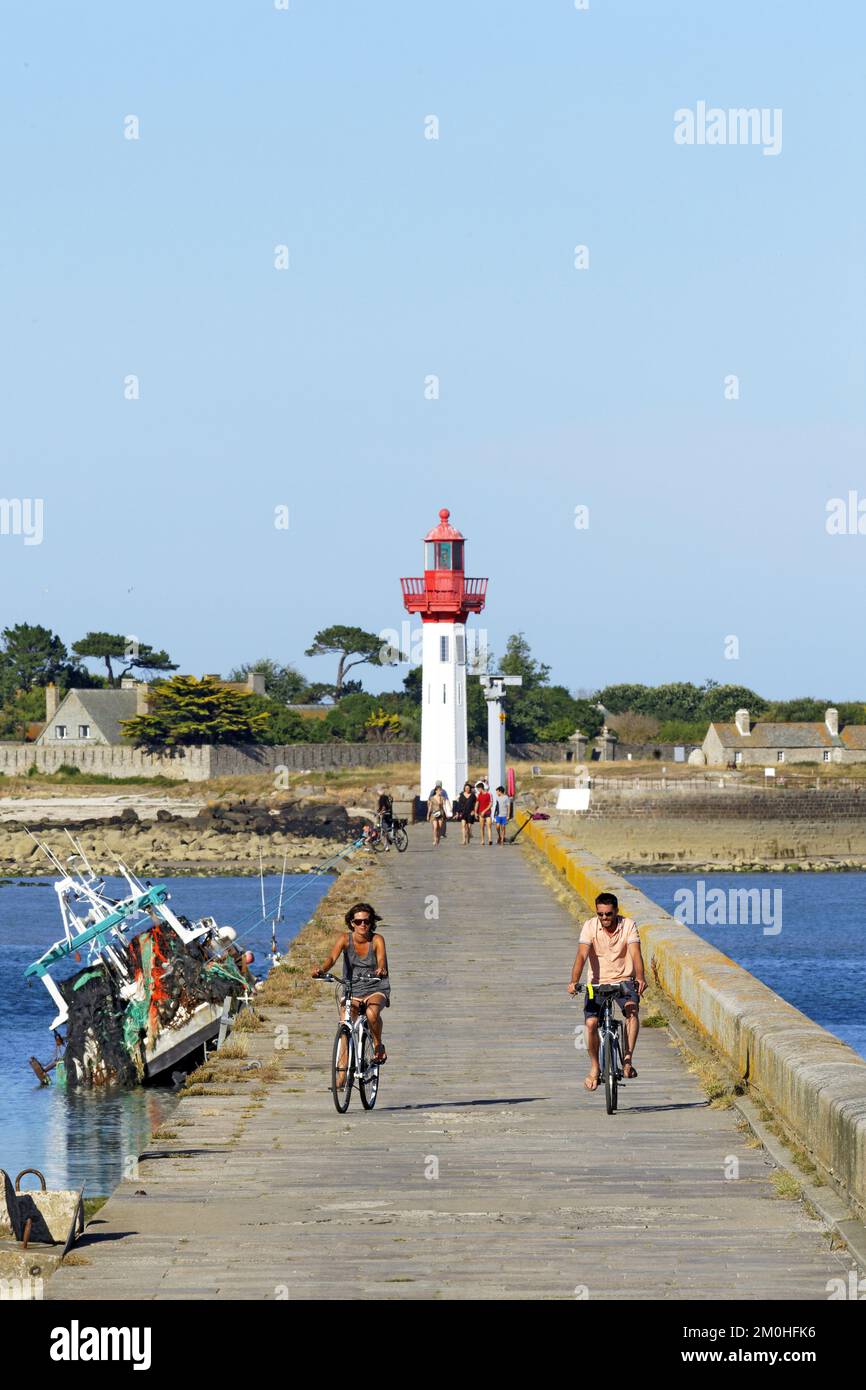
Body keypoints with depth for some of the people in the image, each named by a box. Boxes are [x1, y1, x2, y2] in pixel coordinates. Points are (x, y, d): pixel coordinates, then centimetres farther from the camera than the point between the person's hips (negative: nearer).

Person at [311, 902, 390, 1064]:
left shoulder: (377, 940, -8)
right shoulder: (345, 938, -6)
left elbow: (382, 959, -25)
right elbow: (332, 957, -22)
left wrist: (381, 969, -50)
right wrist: (322, 970, -45)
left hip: (375, 990, -1)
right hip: (352, 991, 1)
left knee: (372, 1013, -34)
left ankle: (378, 1046, -5)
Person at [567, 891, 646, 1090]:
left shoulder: (628, 925, -9)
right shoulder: (590, 927, -10)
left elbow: (635, 954, -20)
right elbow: (581, 956, -20)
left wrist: (640, 978, -39)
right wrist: (574, 982, -36)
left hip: (624, 980, 0)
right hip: (597, 982, 1)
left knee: (632, 1009, -31)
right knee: (591, 1023, -17)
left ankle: (628, 1058, -27)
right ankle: (594, 1068, 5)